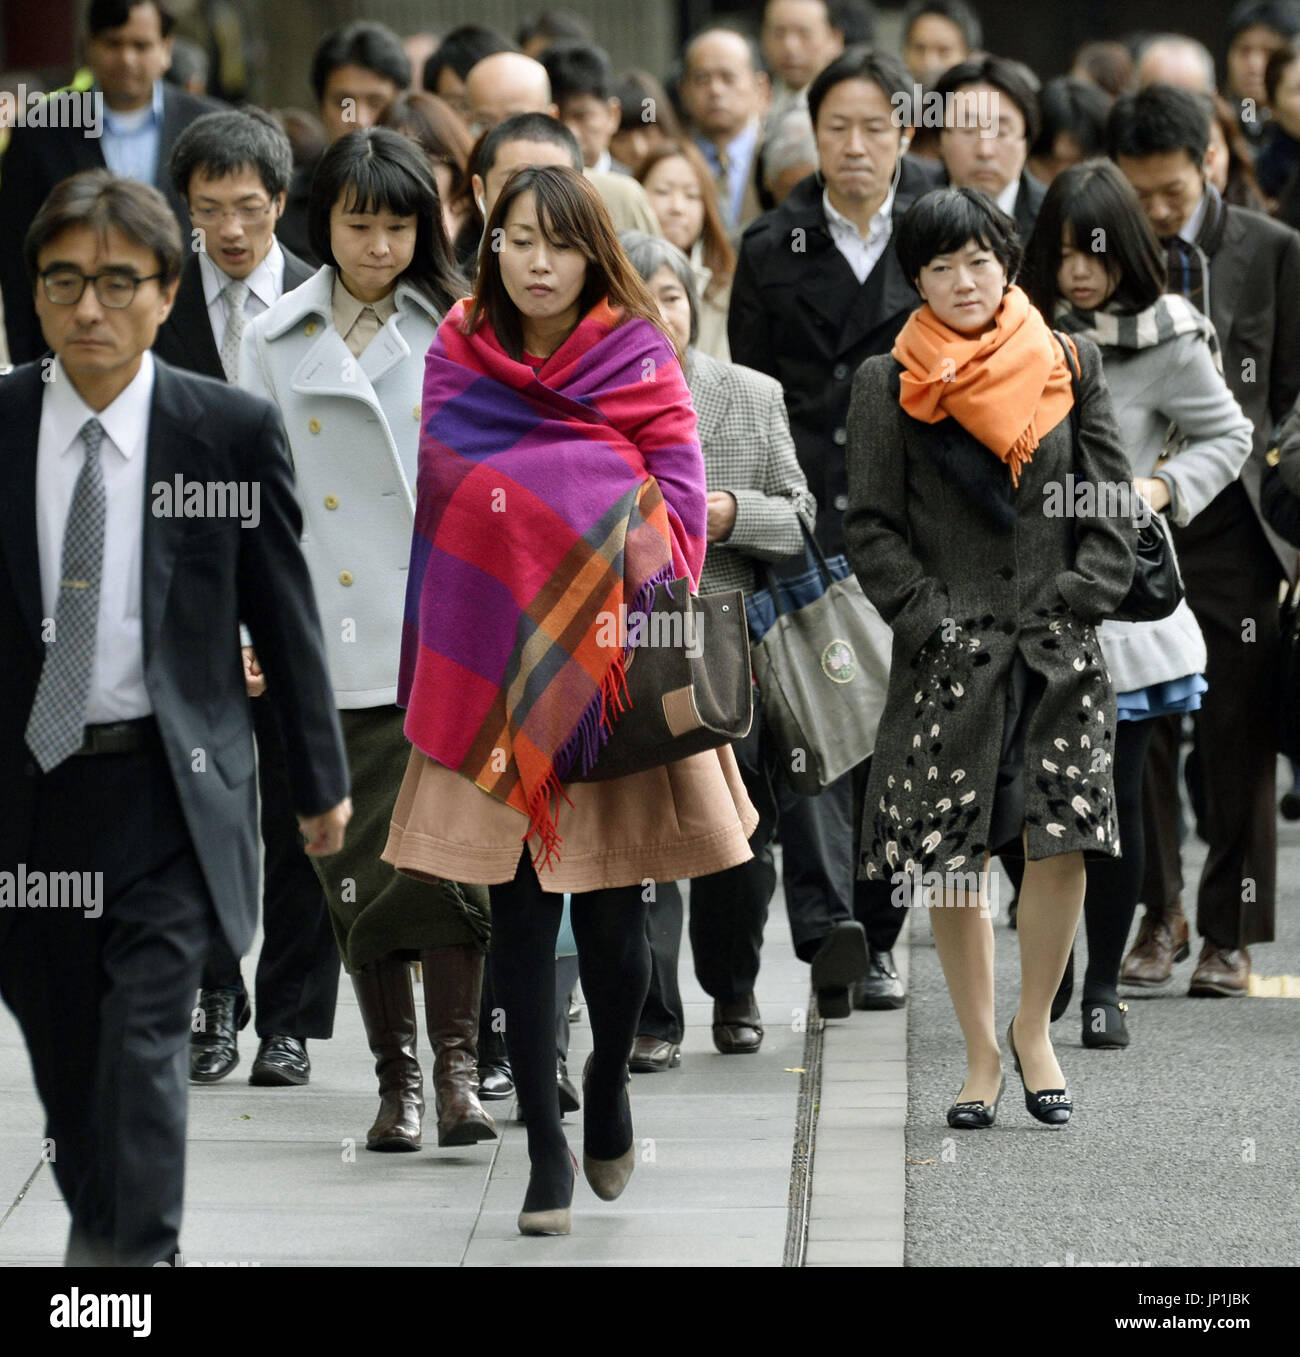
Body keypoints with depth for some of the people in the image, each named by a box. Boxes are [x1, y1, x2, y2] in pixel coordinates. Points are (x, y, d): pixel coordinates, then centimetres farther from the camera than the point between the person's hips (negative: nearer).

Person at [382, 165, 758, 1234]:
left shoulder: (641, 359, 1)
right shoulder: (458, 358, 6)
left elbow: (681, 503, -2)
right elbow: (442, 507, 11)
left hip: (611, 669, -1)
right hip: (493, 674, 1)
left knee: (612, 911, -1)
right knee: (520, 912, 0)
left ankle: (610, 1080, 27)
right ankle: (546, 1144, 8)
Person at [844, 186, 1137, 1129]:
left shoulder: (1070, 367, 8)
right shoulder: (887, 385, 4)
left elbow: (1113, 508, 7)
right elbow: (871, 528, 3)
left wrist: (1072, 604, -4)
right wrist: (933, 620, -7)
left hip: (1060, 651, 1)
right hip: (950, 654, -1)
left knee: (1063, 844, -7)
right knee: (953, 860, -1)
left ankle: (1034, 1028, 13)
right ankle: (982, 1052, 12)